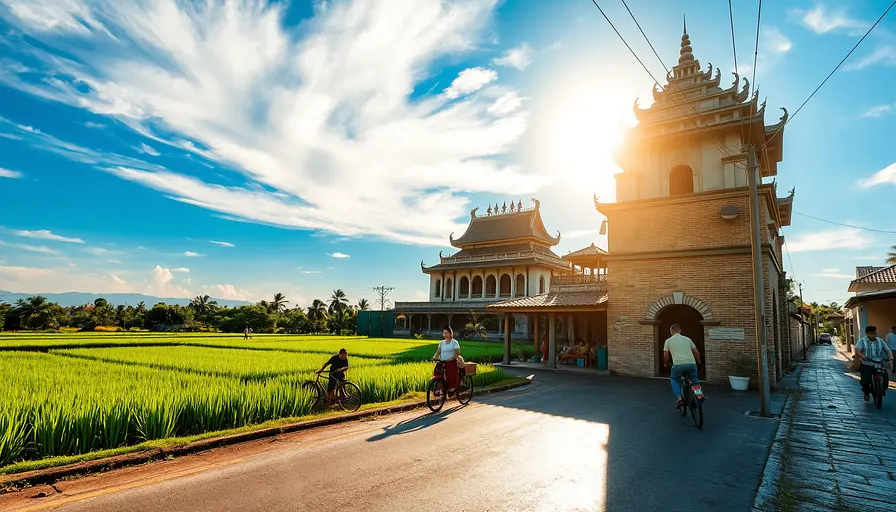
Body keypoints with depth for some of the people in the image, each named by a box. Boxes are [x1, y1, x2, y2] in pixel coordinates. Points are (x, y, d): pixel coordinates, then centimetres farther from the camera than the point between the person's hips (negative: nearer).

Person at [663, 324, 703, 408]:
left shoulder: (668, 341, 13)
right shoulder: (687, 339, 20)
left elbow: (666, 356, 12)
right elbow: (696, 353, 21)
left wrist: (667, 364, 32)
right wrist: (698, 361, 40)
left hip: (678, 364, -2)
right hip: (691, 363, 3)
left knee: (674, 380, 22)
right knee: (694, 381, 28)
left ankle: (679, 397, 5)